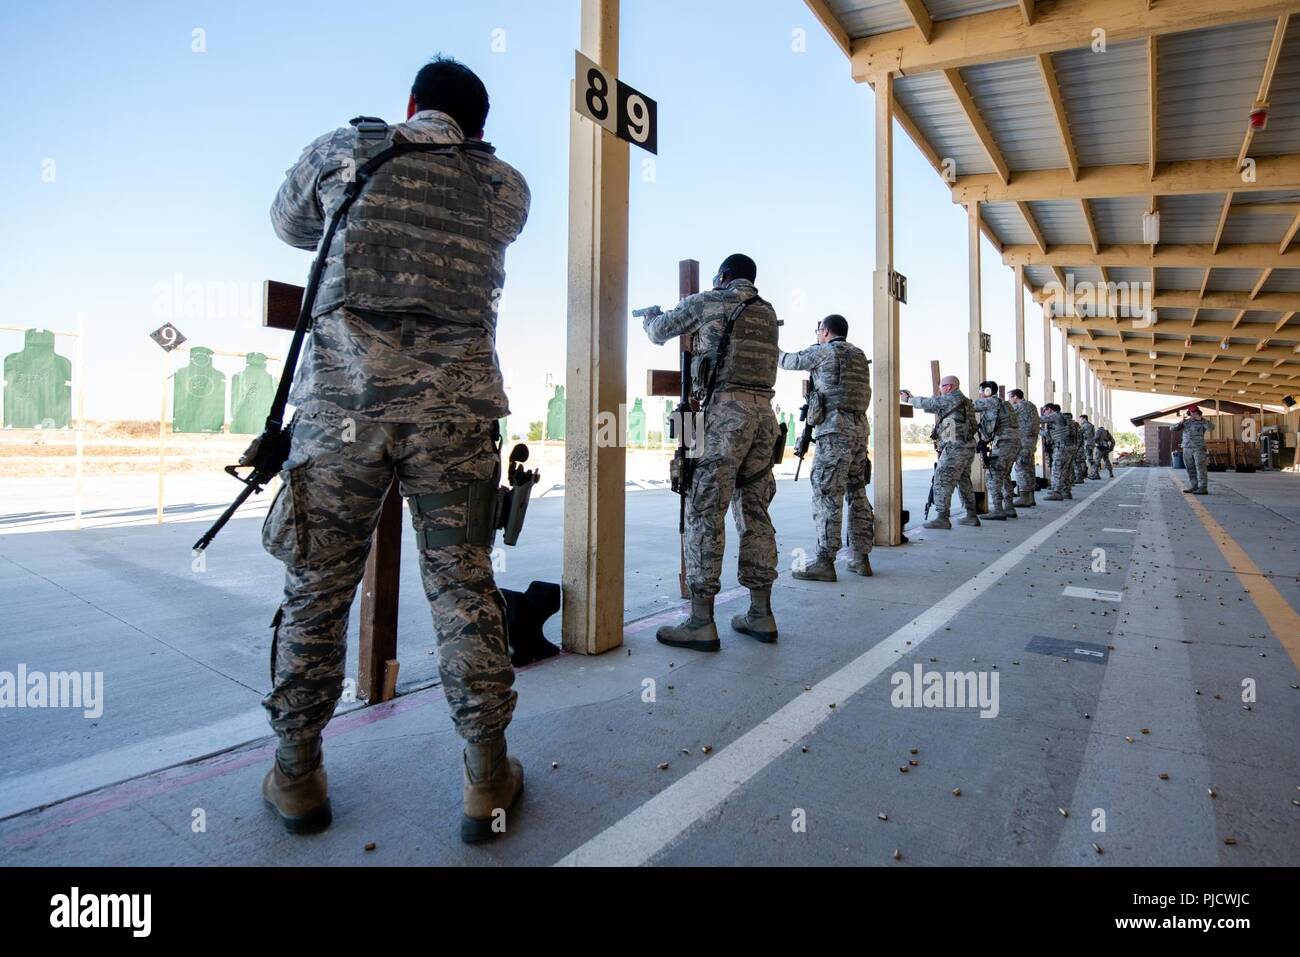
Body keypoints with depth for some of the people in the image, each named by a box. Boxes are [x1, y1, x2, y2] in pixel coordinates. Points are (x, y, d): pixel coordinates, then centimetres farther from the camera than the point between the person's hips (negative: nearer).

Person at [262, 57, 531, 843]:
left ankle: (297, 775, 24)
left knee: (317, 589, 11)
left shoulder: (341, 151, 12)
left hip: (341, 403, 0)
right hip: (456, 410, 0)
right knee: (466, 590, 6)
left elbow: (290, 225, 28)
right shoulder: (507, 189, 11)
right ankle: (487, 778, 16)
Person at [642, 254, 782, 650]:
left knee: (705, 511, -6)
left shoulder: (709, 301, 5)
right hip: (763, 412, 6)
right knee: (755, 513, 9)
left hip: (726, 411, -6)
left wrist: (649, 317, 39)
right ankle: (760, 614, 14)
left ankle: (701, 622, -7)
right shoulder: (768, 312, 21)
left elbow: (660, 332, 17)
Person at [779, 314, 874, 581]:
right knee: (857, 493, 11)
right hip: (860, 429, 8)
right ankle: (861, 558, 15)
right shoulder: (859, 355, 18)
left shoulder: (823, 351, -1)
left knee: (827, 494, -8)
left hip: (835, 430, -7)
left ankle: (825, 562, -10)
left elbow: (791, 361, 11)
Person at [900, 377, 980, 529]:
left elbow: (927, 403, -4)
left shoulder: (951, 399, -9)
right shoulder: (964, 401, 20)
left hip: (955, 448, -10)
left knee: (942, 481, -7)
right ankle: (971, 516, 21)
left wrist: (908, 399, 10)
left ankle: (942, 518, -9)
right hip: (967, 448, 10)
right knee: (964, 482, 16)